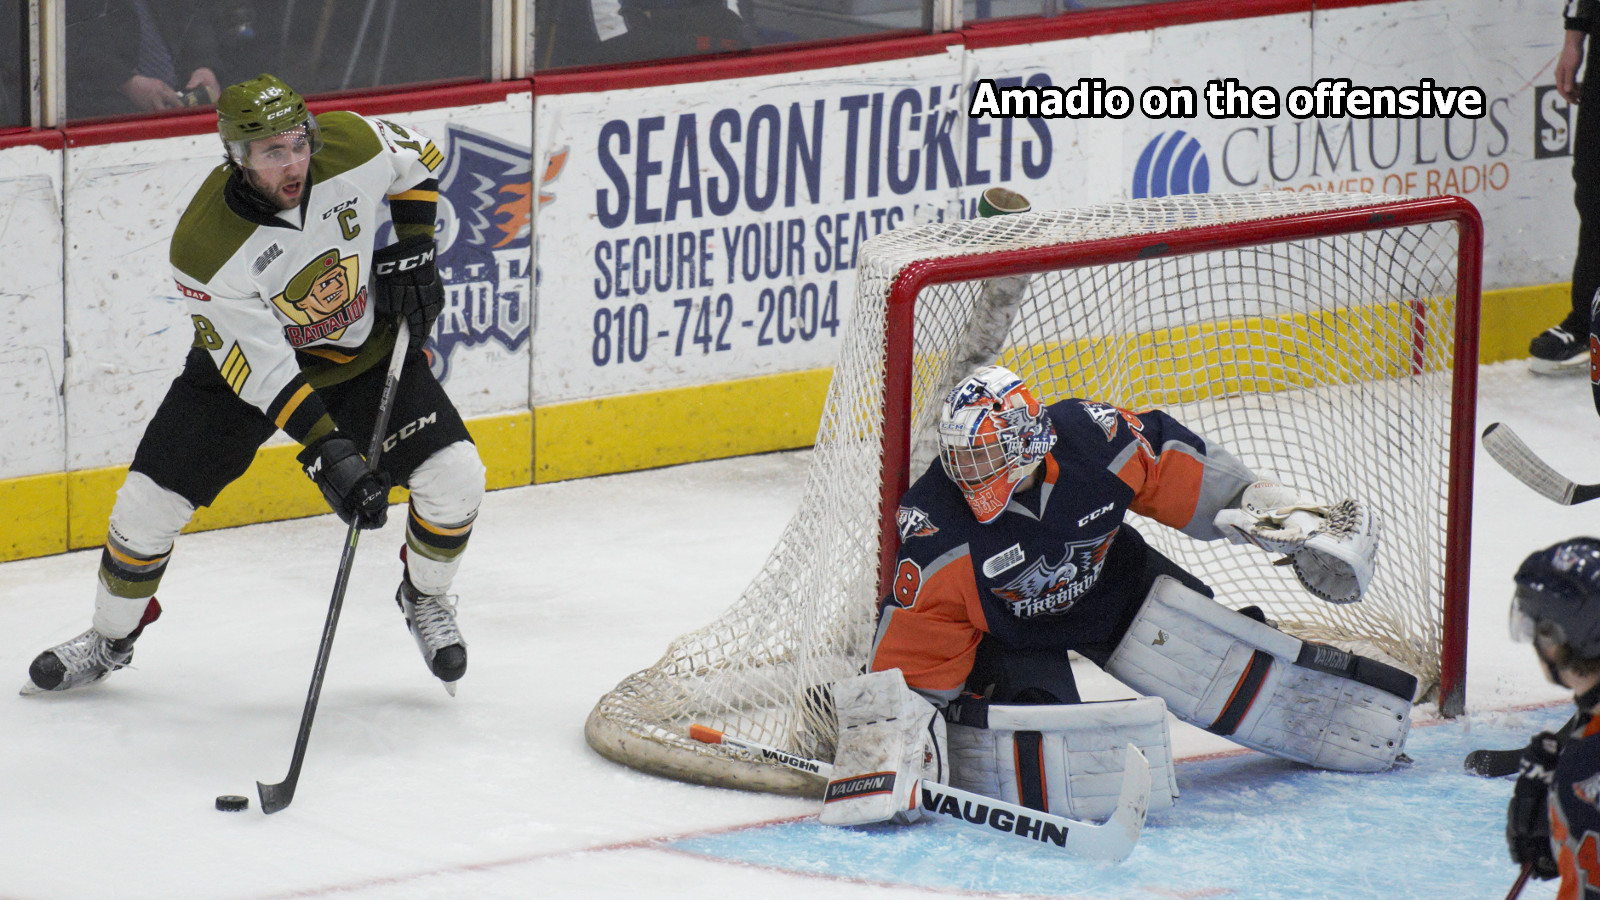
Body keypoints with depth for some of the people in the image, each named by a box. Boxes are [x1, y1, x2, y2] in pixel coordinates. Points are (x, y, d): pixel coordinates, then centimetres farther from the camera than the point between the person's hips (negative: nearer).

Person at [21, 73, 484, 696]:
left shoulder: (351, 145, -26)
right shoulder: (204, 249, -34)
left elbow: (415, 161, 0)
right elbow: (259, 368, -29)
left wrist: (412, 251, -9)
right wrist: (326, 452, -36)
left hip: (364, 347, 2)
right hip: (246, 355, -2)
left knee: (454, 476, -12)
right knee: (149, 502, -7)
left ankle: (424, 598, 19)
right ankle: (111, 639, 20)